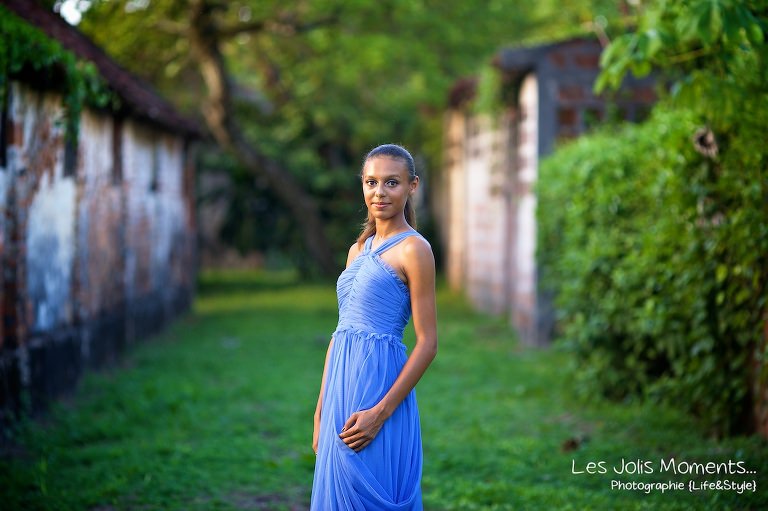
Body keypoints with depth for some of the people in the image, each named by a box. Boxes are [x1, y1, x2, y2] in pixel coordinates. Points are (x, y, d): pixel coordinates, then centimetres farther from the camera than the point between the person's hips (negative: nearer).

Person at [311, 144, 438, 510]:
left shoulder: (413, 250, -7)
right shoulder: (359, 249, 14)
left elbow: (427, 343, -11)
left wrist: (381, 412, -17)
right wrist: (321, 412, 14)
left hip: (379, 385, -7)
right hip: (342, 388, 7)